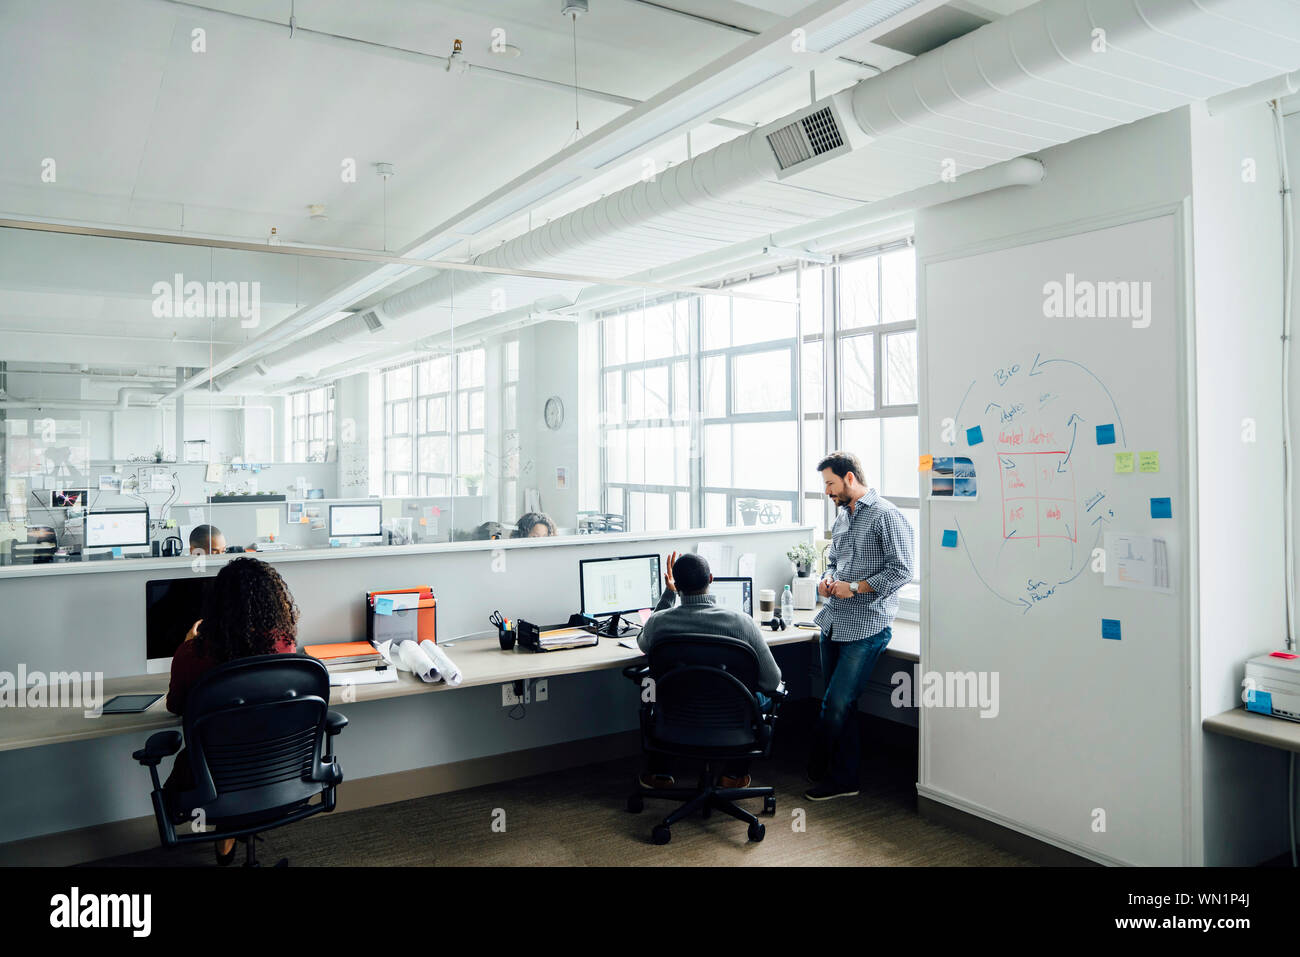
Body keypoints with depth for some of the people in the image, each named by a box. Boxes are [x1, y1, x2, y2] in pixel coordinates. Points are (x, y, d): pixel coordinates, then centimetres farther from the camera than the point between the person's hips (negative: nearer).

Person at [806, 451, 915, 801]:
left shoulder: (886, 515, -10)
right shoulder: (841, 516, 16)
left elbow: (901, 570, -15)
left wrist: (855, 587, -16)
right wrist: (828, 579, 6)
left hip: (865, 626, -8)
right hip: (834, 621, 8)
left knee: (836, 705, -7)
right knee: (840, 704, 11)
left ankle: (837, 778, 11)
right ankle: (839, 774, 23)